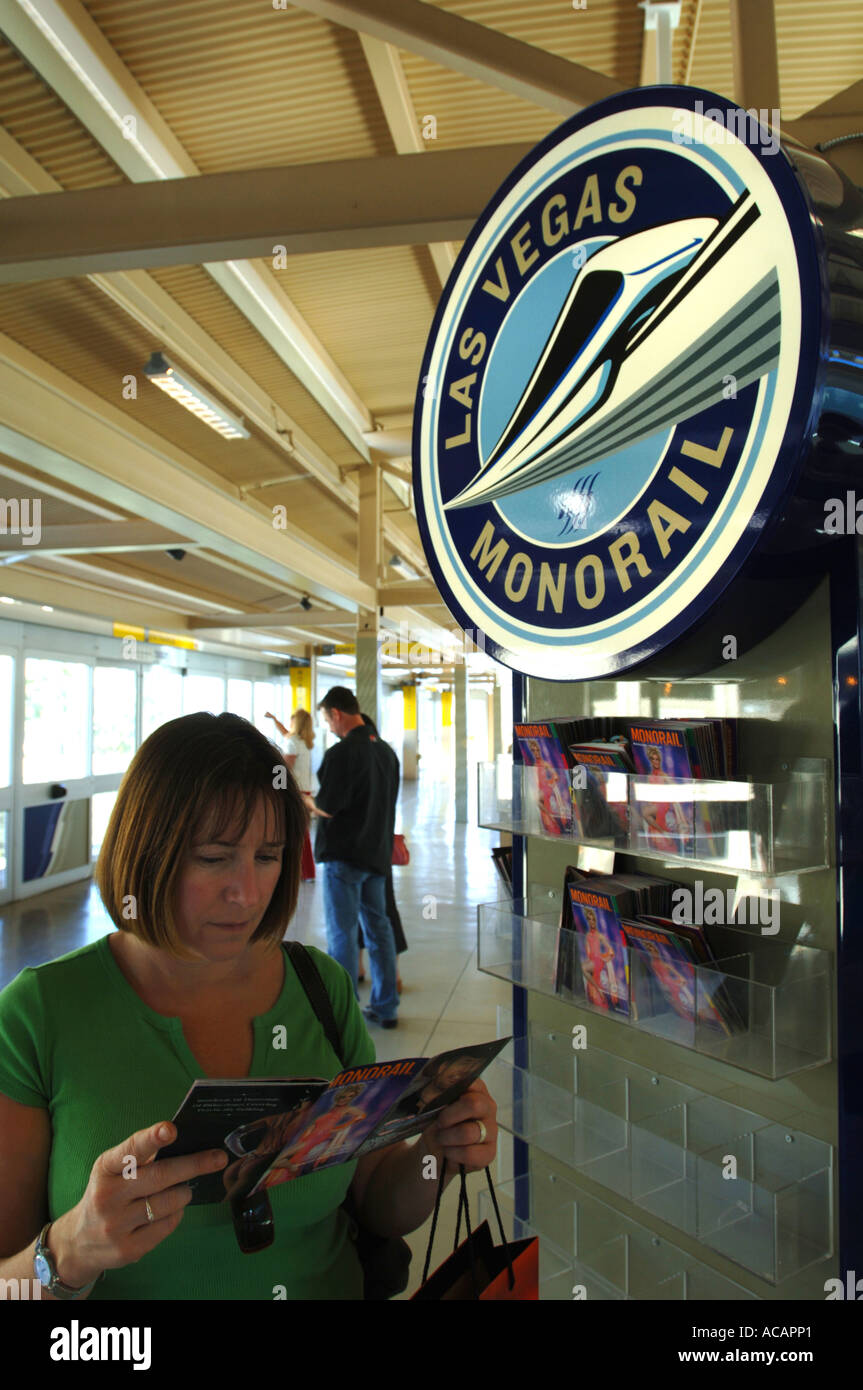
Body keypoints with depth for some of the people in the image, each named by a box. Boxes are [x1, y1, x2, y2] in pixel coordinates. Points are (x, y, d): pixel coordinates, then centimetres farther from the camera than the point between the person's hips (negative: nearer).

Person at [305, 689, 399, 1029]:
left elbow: (328, 807, -20)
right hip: (377, 853, 8)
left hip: (344, 855, -8)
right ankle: (386, 1007, 23)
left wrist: (308, 802, 1)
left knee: (341, 934, 2)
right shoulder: (386, 750, 8)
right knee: (378, 928, 14)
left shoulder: (342, 752, -18)